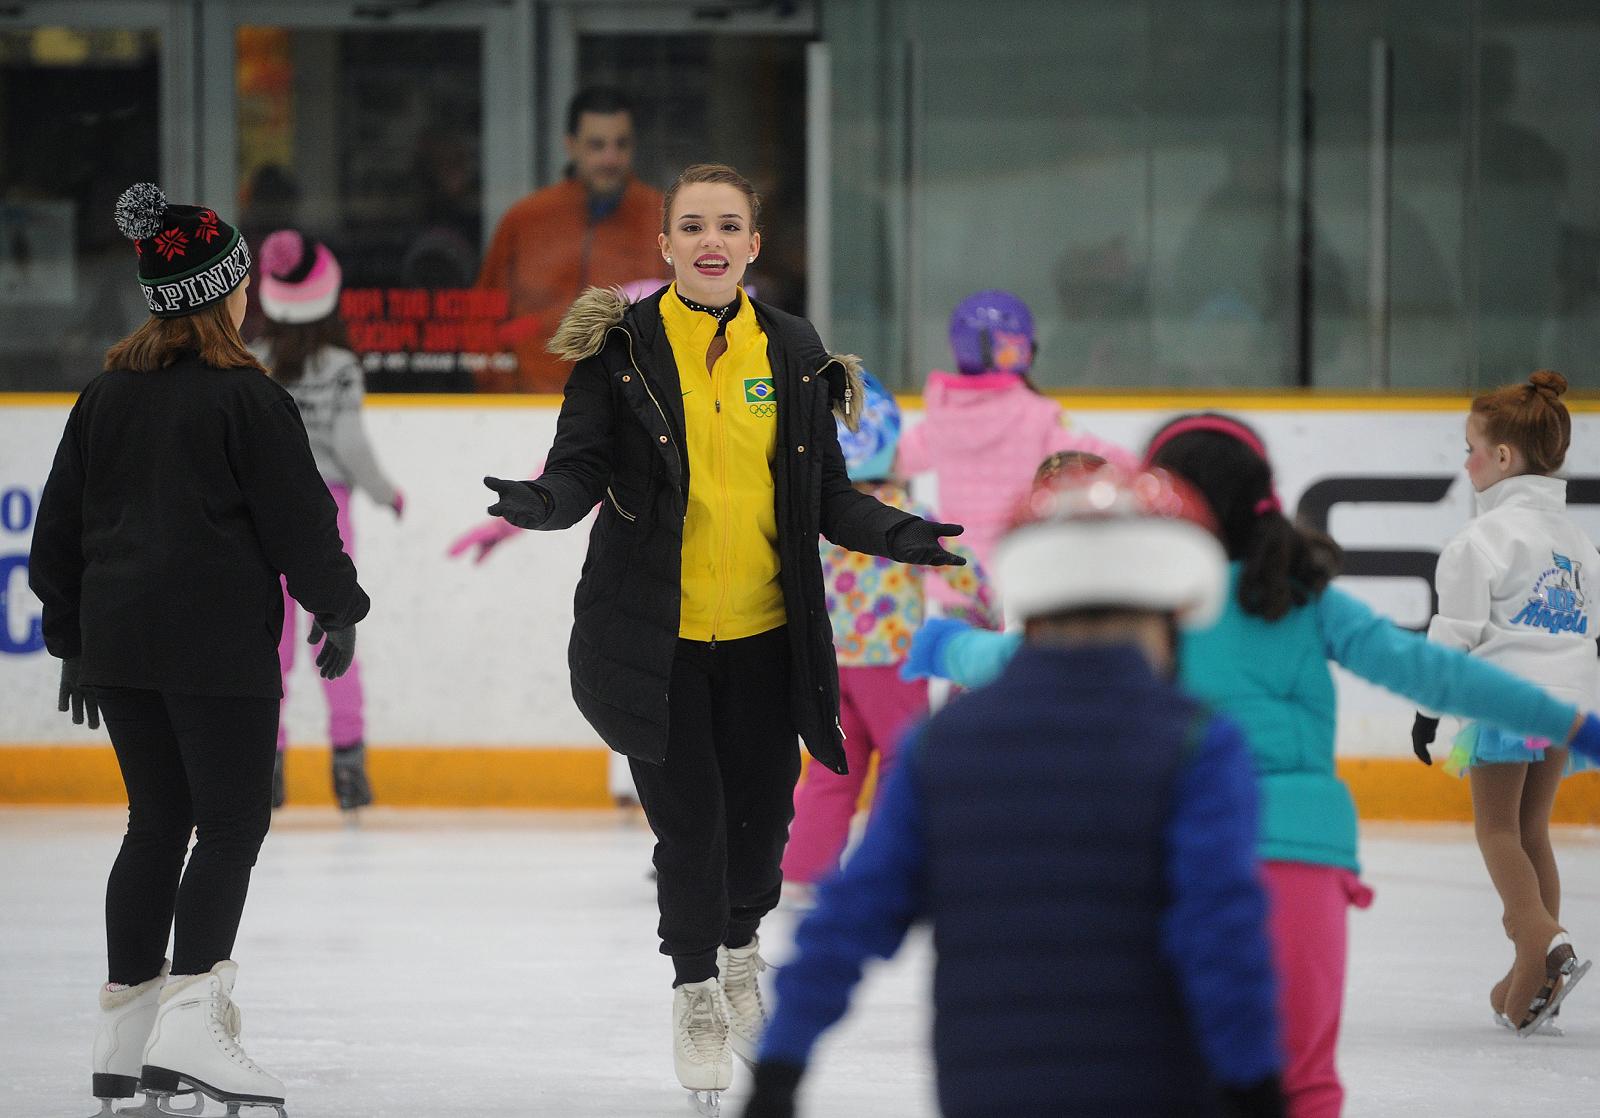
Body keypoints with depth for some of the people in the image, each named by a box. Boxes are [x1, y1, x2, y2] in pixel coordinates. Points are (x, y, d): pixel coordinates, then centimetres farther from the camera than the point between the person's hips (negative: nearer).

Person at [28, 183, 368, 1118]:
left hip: (117, 644, 7)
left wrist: (72, 636, 23)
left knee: (158, 822, 14)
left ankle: (125, 1039, 14)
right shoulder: (245, 397, -9)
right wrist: (338, 605, 7)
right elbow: (298, 515, -8)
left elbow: (60, 524, 15)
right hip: (219, 645, -7)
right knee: (232, 821, -4)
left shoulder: (108, 394, 11)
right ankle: (188, 1024, -17)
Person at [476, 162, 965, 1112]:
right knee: (689, 815, -3)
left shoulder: (793, 352, 4)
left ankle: (742, 946, 41)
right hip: (654, 631, -3)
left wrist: (897, 534, -10)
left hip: (763, 633, 3)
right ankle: (695, 988, 21)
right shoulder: (622, 345, -5)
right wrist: (547, 501, -30)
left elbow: (826, 495, 7)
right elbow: (582, 465, -8)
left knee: (762, 806, 9)